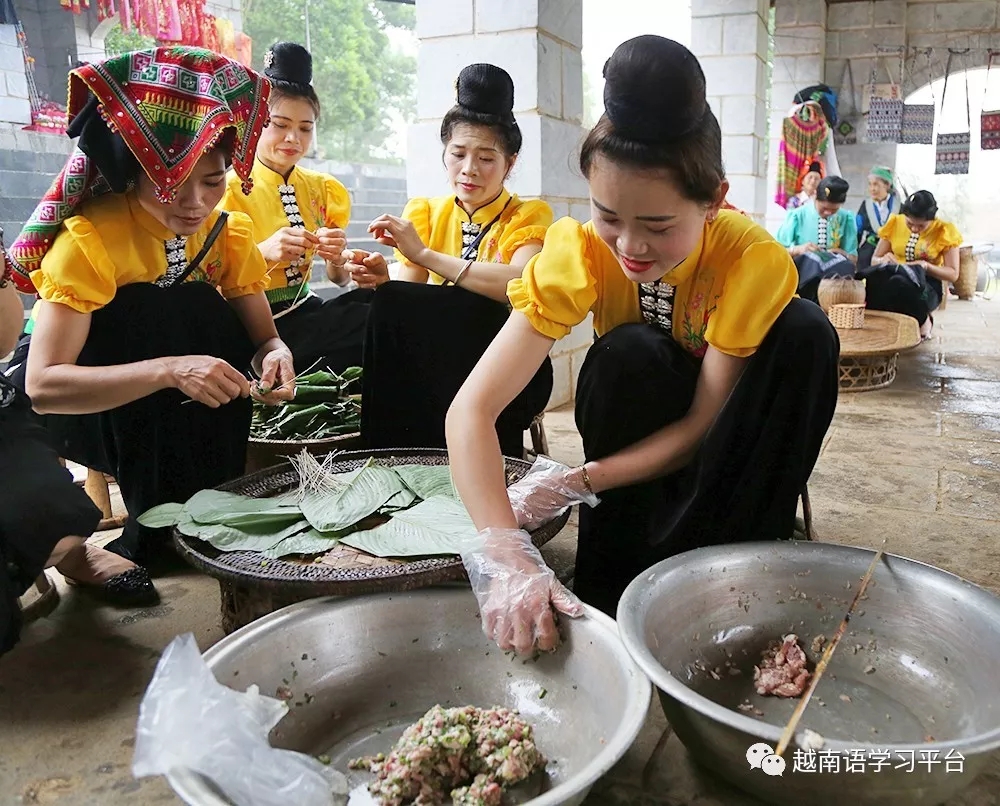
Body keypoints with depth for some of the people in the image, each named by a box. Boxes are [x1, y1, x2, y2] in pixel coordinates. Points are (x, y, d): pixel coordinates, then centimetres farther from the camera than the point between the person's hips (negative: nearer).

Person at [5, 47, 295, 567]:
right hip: (79, 400, -4)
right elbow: (42, 385, -33)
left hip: (183, 405, 4)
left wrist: (275, 356, -35)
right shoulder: (88, 240, -26)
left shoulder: (228, 231, -11)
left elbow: (263, 336, -10)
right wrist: (169, 369, -47)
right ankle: (155, 540, -19)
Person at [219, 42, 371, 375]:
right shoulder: (233, 188, -5)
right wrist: (263, 252, -26)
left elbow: (339, 279, 8)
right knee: (369, 321, -29)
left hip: (304, 310, 6)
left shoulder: (322, 188, 11)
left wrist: (336, 257, -15)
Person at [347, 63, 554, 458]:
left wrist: (424, 254, -24)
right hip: (431, 363, 3)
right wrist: (383, 281, -22)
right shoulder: (425, 213, 11)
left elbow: (519, 285, -23)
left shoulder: (529, 217, 0)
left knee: (393, 306, -25)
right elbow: (408, 301, 0)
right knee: (392, 303, -27)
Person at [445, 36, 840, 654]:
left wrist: (576, 482, -34)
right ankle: (611, 596, -19)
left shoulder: (754, 259, -28)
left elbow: (704, 422, -23)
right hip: (636, 424, 0)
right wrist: (504, 551, -50)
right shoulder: (580, 252, -27)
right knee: (629, 355, -33)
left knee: (805, 332, -29)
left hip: (721, 436, 1)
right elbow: (471, 408, -36)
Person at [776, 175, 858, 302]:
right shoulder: (797, 216, -4)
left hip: (834, 275, 1)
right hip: (801, 274, -1)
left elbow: (853, 258, 8)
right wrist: (797, 250, -19)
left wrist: (843, 255, -14)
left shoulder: (846, 219, 2)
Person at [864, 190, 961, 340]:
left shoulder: (945, 231, -2)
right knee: (876, 280, -38)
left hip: (927, 284, -2)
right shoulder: (895, 222, 4)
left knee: (899, 282, -40)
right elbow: (874, 260, 9)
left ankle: (921, 321, -12)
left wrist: (926, 266, -17)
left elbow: (953, 274, 0)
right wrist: (884, 260, -16)